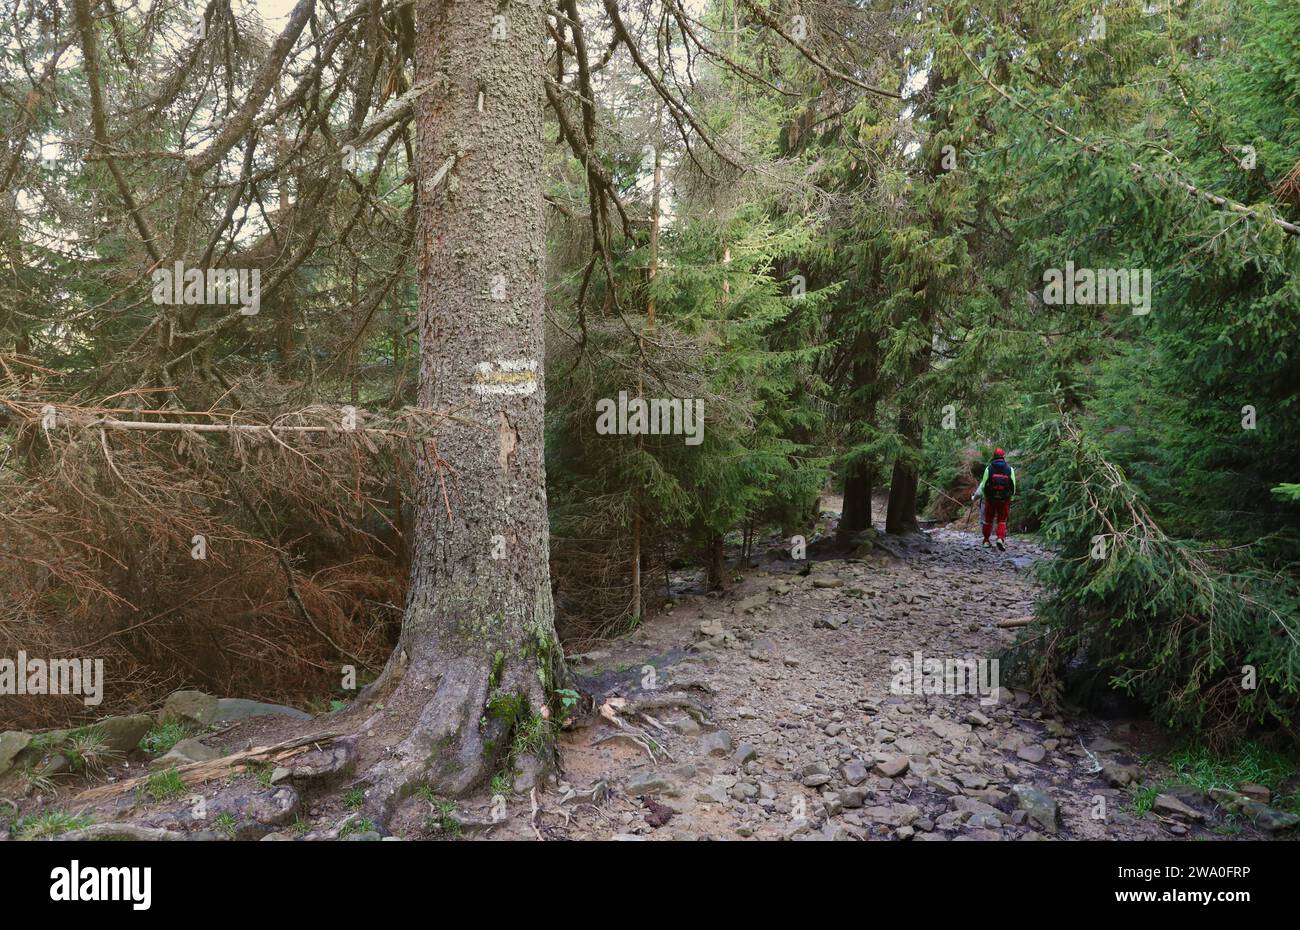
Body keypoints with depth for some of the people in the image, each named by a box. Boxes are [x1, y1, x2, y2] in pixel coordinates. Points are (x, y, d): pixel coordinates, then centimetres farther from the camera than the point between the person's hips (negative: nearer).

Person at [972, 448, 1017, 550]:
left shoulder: (988, 468, -3)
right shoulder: (1010, 469, -1)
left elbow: (984, 485, -4)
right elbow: (1013, 487, -2)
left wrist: (985, 497, 11)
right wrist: (1011, 498, 10)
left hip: (990, 499, 0)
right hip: (1004, 500, 0)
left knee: (988, 520, 14)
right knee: (1002, 521, 9)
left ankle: (986, 541, 20)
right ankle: (1000, 538, -12)